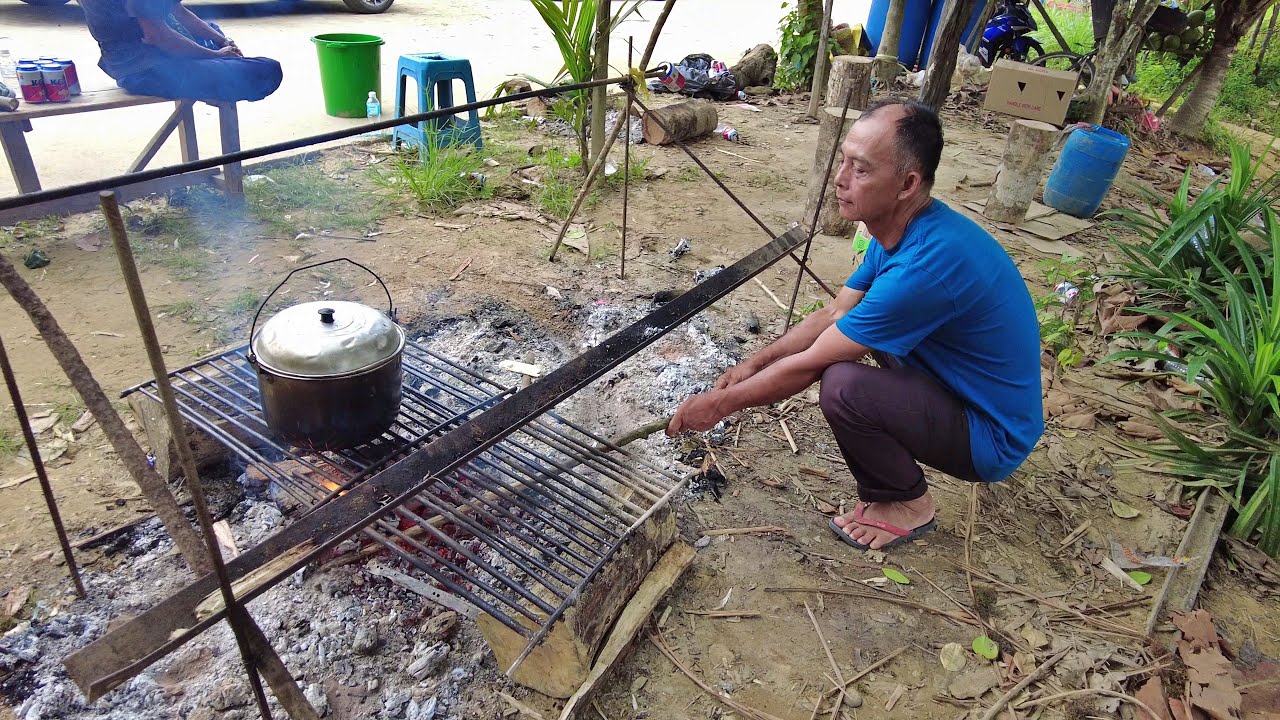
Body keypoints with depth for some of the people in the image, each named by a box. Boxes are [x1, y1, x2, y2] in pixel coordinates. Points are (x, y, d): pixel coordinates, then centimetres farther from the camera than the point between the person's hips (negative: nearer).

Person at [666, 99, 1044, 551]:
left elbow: (809, 364, -26)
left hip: (993, 438, -9)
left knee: (842, 386, -29)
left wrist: (721, 403, -14)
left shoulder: (929, 261, -32)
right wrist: (754, 364, -1)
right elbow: (833, 315, 7)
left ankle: (908, 503, 1)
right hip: (954, 384, 9)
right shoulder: (900, 230, -3)